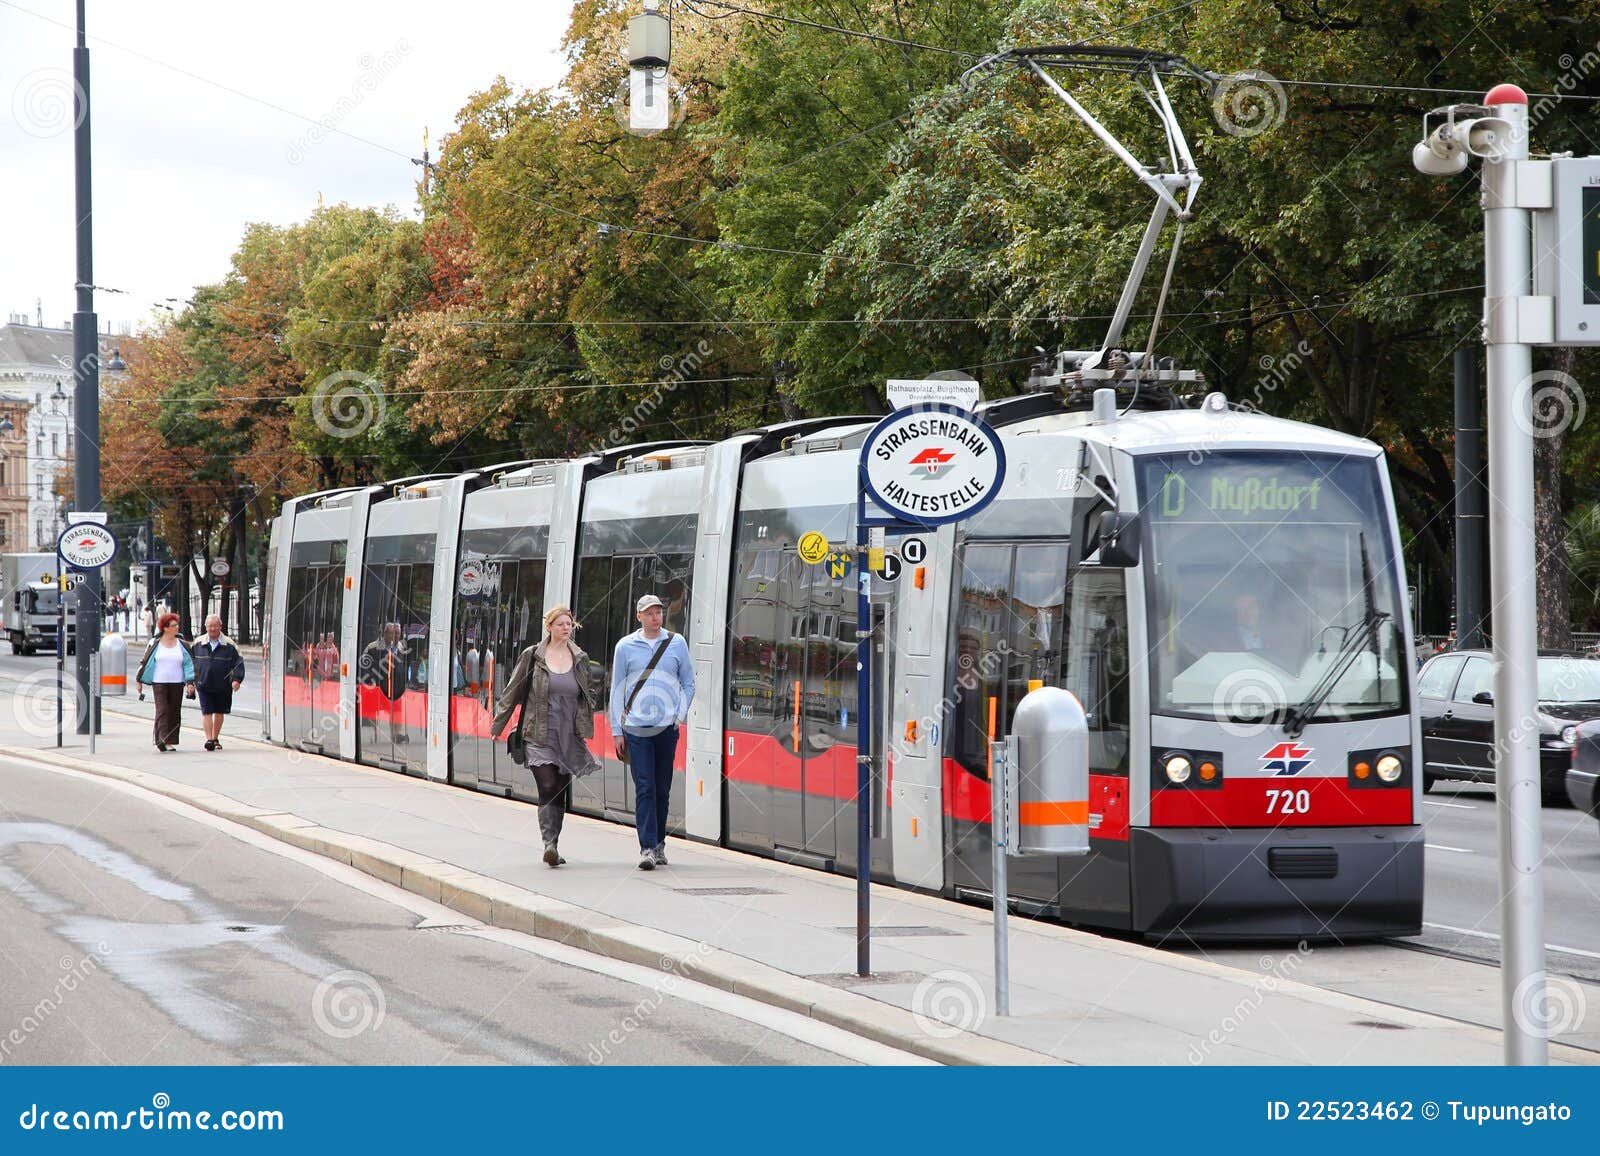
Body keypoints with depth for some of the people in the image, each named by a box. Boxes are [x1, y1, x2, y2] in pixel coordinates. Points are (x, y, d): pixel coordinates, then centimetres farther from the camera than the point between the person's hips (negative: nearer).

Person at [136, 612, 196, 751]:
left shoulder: (181, 644, 7)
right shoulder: (155, 644, 1)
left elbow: (189, 663, 7)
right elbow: (145, 662, 8)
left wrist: (190, 682, -4)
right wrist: (139, 680, 9)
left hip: (177, 683, 3)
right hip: (159, 683, -3)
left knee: (174, 713, 4)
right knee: (162, 711, -12)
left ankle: (171, 741, 11)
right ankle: (162, 740, -17)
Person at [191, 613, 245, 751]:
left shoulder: (229, 644, -1)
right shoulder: (198, 644, 4)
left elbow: (238, 662, -1)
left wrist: (237, 679, -14)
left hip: (223, 686, 0)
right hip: (204, 685, 0)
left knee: (219, 712, 11)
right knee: (206, 712, -8)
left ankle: (215, 739, 26)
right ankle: (209, 739, -11)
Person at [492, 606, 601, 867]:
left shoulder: (580, 659, 11)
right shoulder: (532, 657, 1)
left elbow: (587, 695, 21)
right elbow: (512, 692, 6)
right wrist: (497, 725, 6)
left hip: (569, 738, 4)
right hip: (539, 736, -4)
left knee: (561, 794, 7)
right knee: (548, 788, -17)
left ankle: (553, 846, 17)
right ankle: (549, 844, -25)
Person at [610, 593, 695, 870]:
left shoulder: (676, 643, 7)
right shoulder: (626, 646, 4)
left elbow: (688, 683, 14)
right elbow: (617, 689, 8)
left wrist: (680, 715, 1)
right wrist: (617, 730, 4)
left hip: (667, 726, 2)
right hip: (636, 727, -2)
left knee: (662, 789, 8)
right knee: (644, 788, -9)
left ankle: (659, 843, 21)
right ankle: (647, 848, -12)